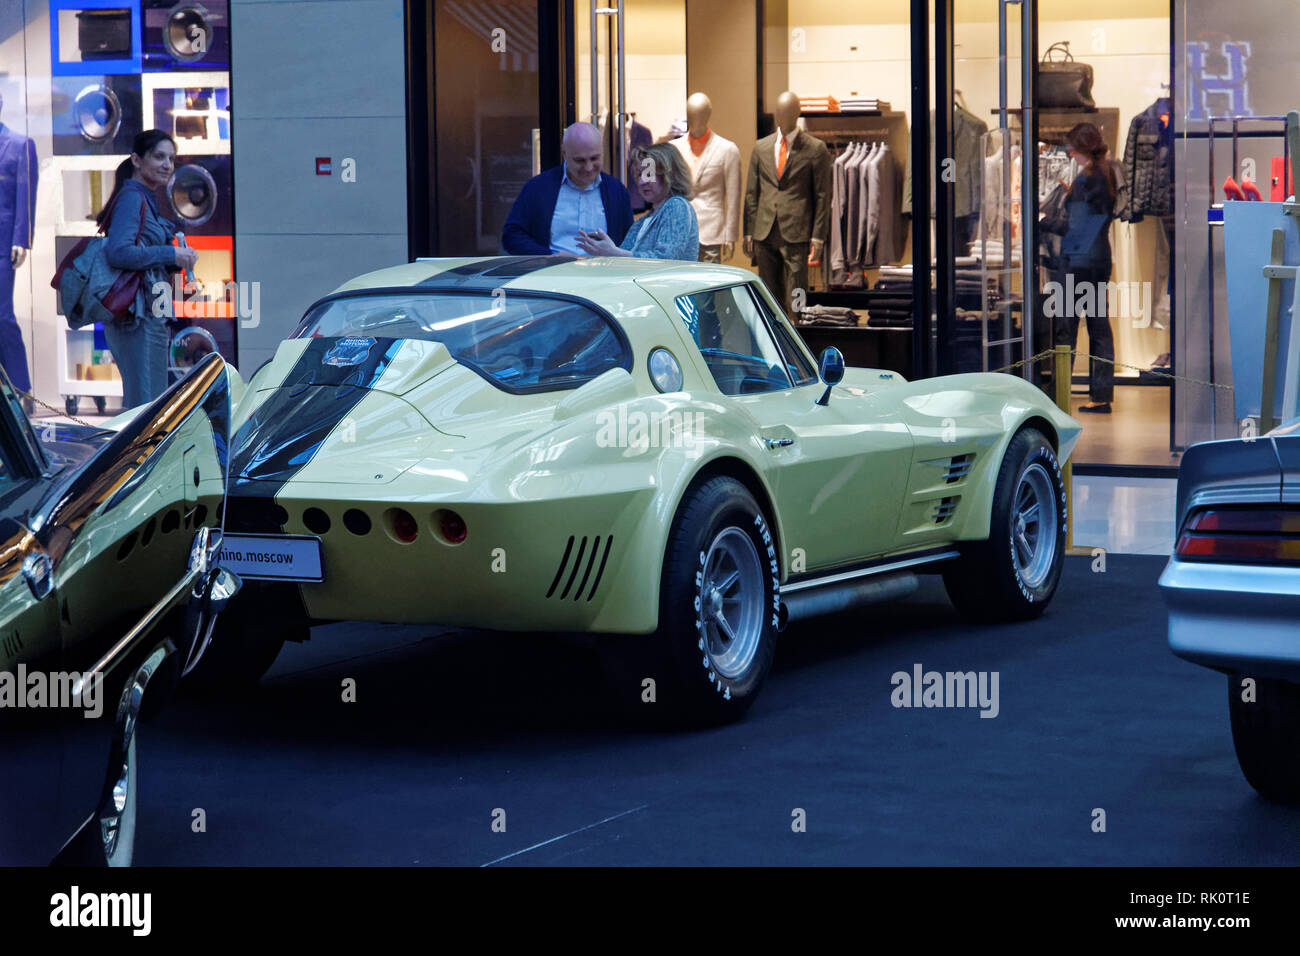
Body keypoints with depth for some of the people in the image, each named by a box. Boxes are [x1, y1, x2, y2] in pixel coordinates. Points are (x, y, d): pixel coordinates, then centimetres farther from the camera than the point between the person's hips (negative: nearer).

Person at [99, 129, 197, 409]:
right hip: (138, 318, -10)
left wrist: (177, 260, 4)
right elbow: (118, 253, -23)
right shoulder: (131, 198, -10)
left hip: (150, 317, 10)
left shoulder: (147, 200, 19)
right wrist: (171, 254, -16)